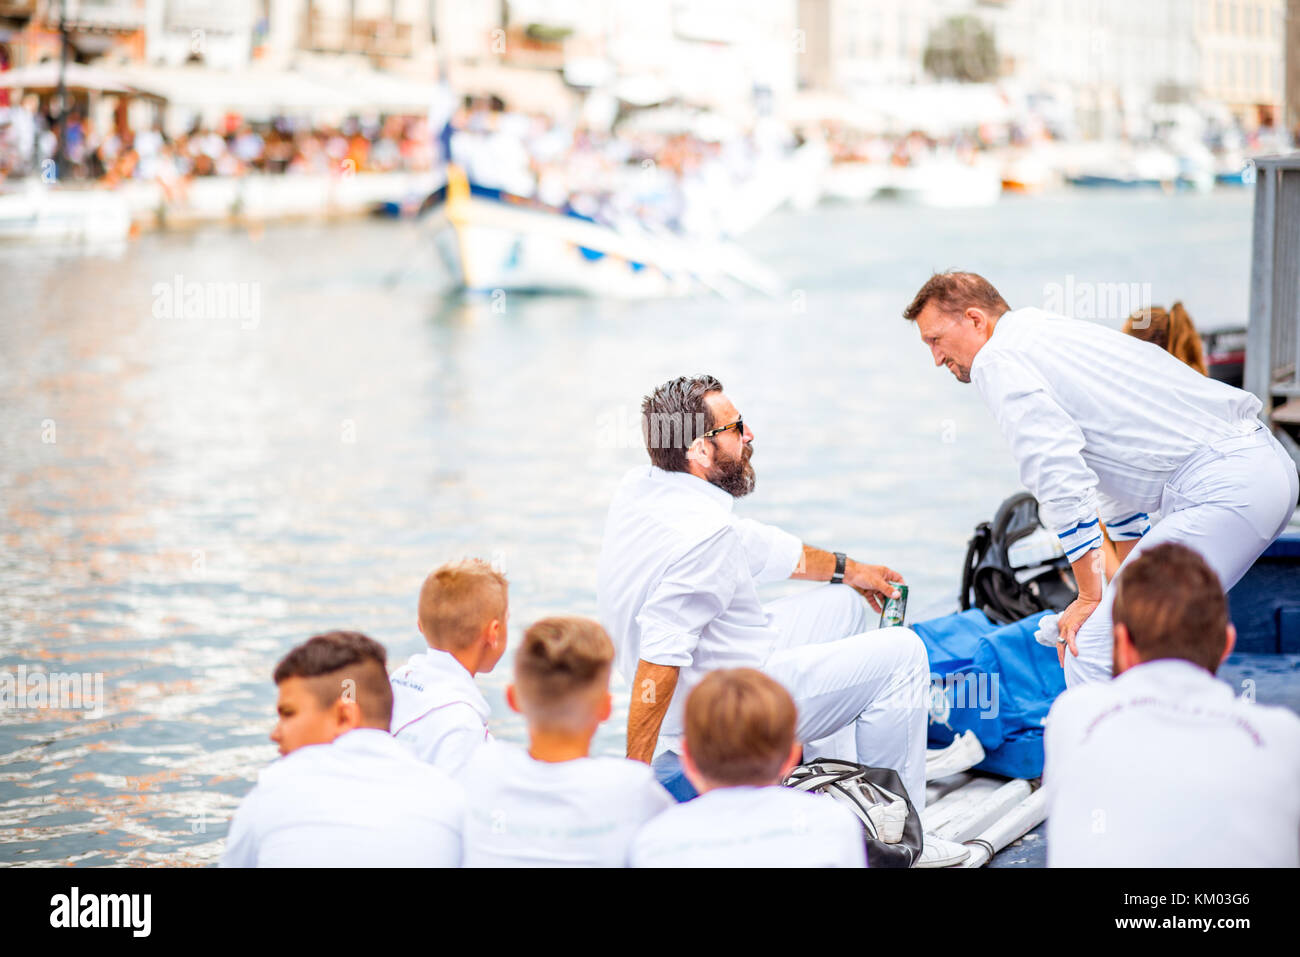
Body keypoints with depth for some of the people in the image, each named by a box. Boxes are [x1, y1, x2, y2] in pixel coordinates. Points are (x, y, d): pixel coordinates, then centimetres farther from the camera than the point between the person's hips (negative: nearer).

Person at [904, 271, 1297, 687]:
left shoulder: (996, 359, -3)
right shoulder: (1047, 333, 28)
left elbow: (1058, 475, -13)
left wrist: (1089, 596, -5)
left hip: (1224, 486, -10)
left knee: (1092, 656, -12)